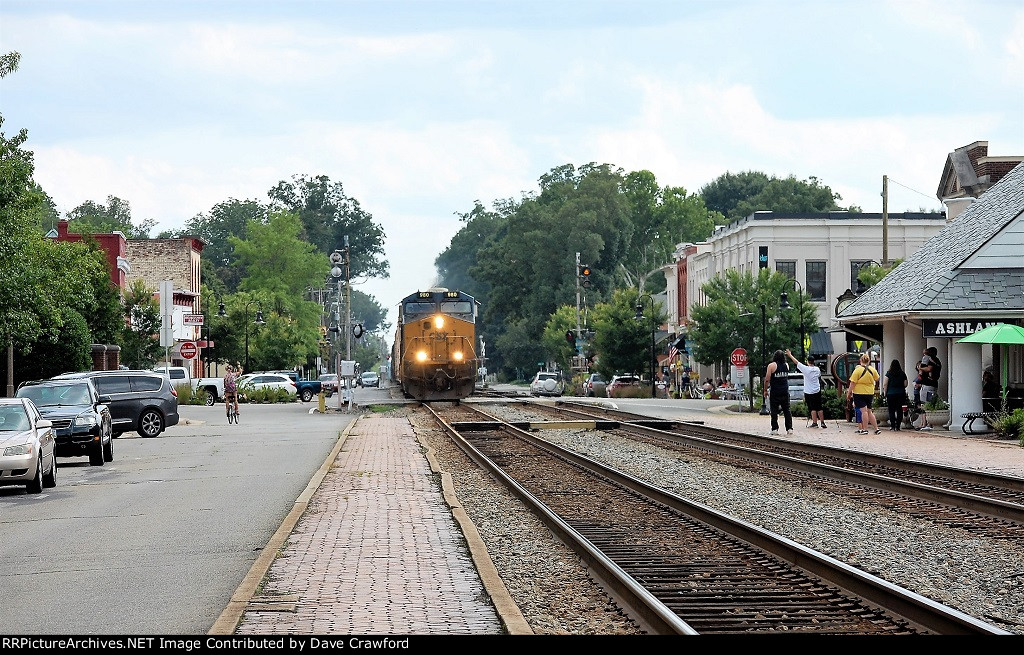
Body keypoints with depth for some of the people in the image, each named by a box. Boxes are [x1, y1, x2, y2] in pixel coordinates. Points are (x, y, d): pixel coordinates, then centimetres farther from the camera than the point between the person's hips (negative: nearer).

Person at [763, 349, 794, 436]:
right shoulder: (786, 365, 6)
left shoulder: (771, 365, -8)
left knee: (774, 411, 0)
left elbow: (767, 379, -9)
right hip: (785, 392, 4)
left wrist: (765, 390, 0)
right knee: (787, 410, 8)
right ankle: (789, 428, 5)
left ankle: (775, 429, -3)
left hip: (775, 392, -4)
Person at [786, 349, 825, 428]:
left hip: (809, 392, -5)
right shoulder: (817, 369, 1)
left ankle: (814, 423, -3)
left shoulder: (806, 369, -15)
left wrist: (790, 355, 3)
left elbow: (796, 362, -8)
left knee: (812, 408, -1)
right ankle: (822, 422, 12)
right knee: (819, 408, 10)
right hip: (817, 391, 5)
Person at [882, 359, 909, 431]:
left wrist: (885, 393, 2)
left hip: (891, 394, -2)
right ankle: (898, 426, 3)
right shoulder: (902, 374, 3)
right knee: (899, 410, 5)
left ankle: (892, 425, -3)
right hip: (901, 394, 2)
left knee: (891, 410, 3)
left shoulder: (888, 373, -3)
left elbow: (885, 384, -6)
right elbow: (905, 384, 4)